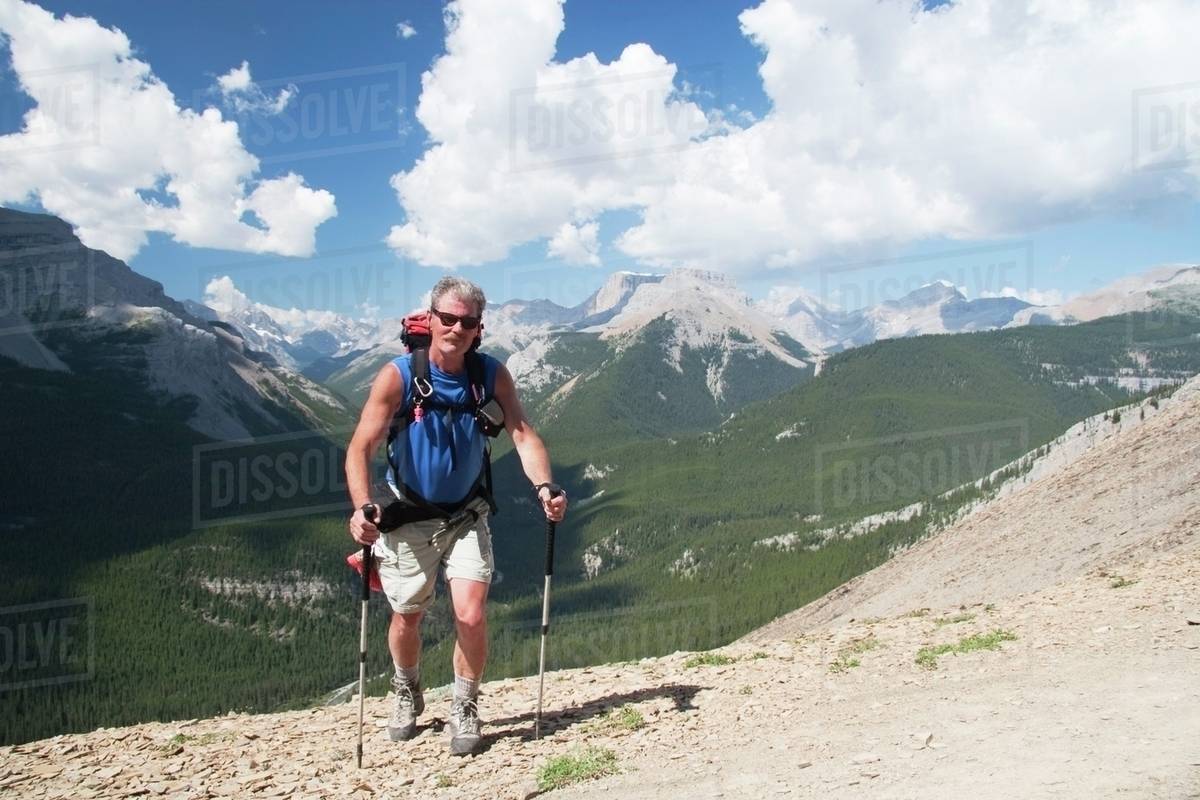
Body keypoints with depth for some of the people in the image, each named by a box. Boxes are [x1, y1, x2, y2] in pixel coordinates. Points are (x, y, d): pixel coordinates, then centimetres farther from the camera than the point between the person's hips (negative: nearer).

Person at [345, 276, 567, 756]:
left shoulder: (492, 375, -11)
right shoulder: (398, 376, -19)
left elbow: (522, 434, -15)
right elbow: (360, 448, -24)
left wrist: (544, 486, -34)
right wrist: (363, 508, -41)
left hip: (466, 517, 1)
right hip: (406, 517, -1)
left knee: (471, 615, -11)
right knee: (407, 617, 14)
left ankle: (465, 710, 15)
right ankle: (407, 695, 44)